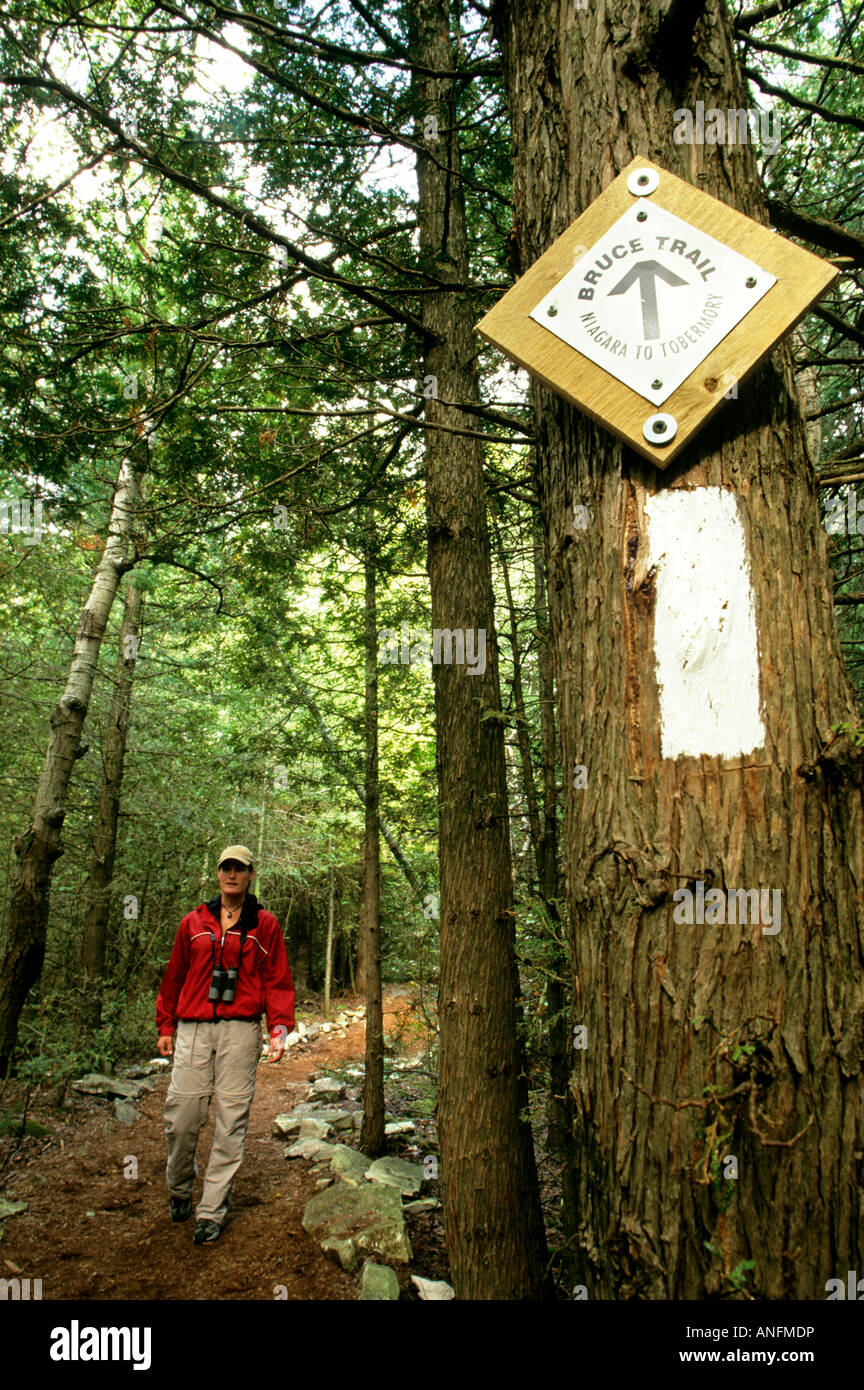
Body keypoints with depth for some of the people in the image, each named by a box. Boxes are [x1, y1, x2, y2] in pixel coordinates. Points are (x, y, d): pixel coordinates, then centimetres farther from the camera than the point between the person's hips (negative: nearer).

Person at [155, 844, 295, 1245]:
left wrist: (280, 1026, -5)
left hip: (241, 1031, -1)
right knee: (181, 1115, 1)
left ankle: (212, 1211, 11)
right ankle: (179, 1189, 29)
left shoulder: (265, 925, 8)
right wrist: (165, 1026, 17)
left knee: (231, 1120, -1)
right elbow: (174, 976, 18)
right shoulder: (194, 923, 13)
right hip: (193, 1030, 2)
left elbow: (277, 981, 6)